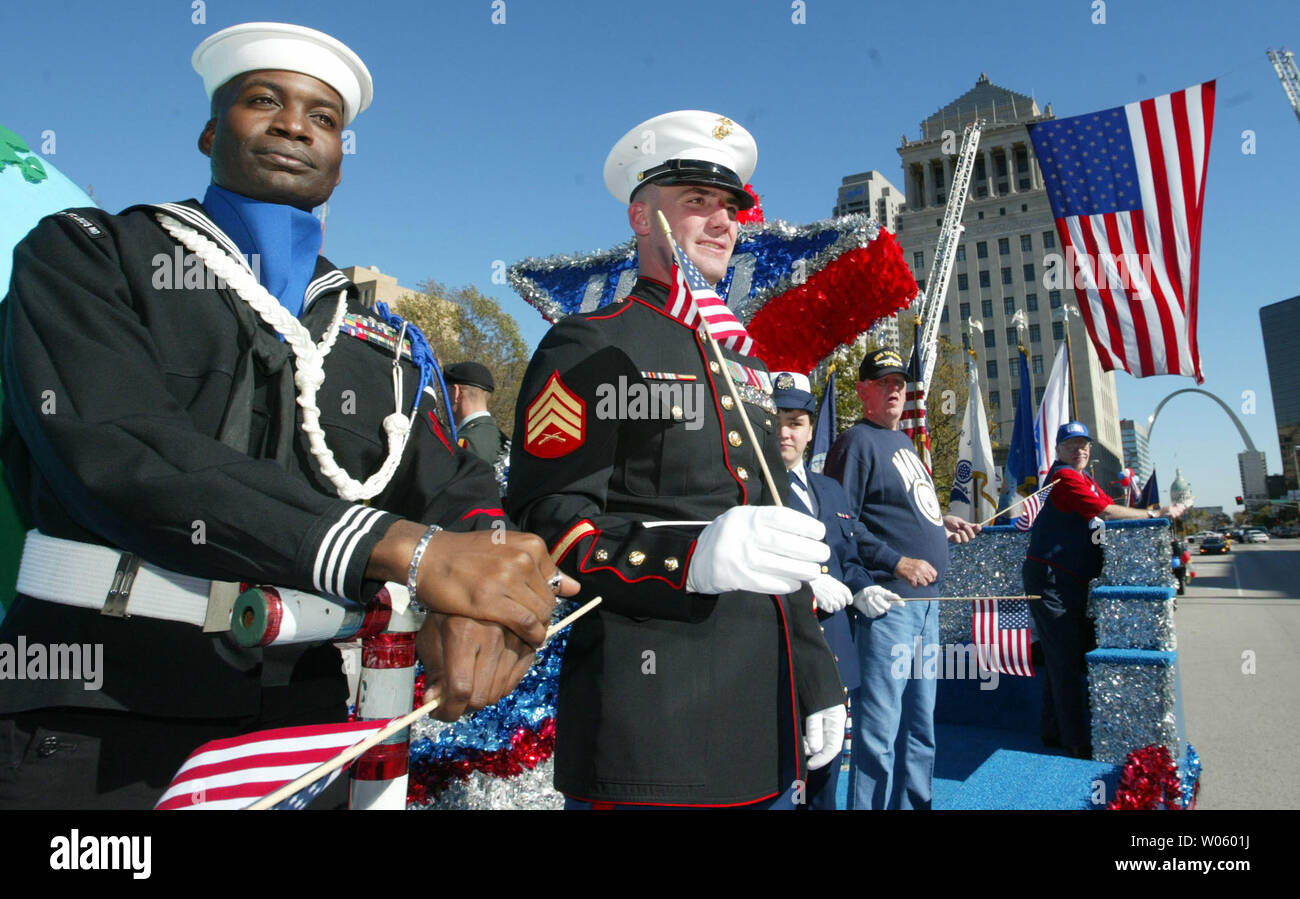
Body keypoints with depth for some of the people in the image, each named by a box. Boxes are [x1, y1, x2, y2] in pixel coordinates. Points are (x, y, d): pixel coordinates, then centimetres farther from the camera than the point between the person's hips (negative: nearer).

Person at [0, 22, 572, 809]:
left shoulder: (381, 342, 13)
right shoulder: (85, 255, 2)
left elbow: (458, 492, 4)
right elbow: (119, 451, -16)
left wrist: (478, 599, -22)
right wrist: (400, 550, -26)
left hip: (303, 725, 4)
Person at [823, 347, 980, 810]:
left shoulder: (903, 442, 20)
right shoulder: (857, 441, -9)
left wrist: (941, 522, 14)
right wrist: (896, 563, -20)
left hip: (925, 598, 10)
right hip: (886, 599, -10)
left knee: (920, 721, 17)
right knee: (879, 725, -6)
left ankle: (914, 802, 30)